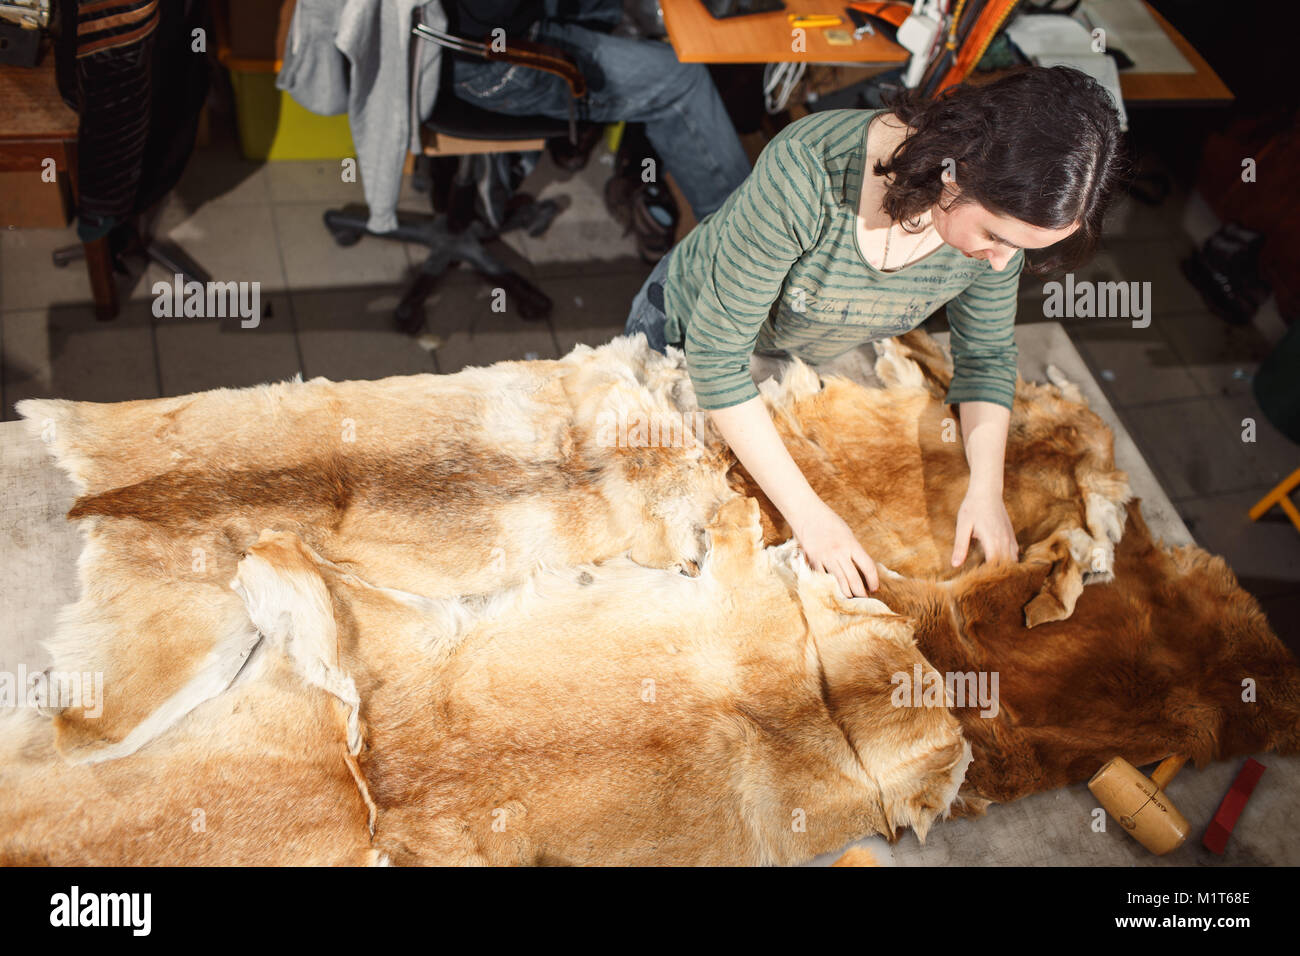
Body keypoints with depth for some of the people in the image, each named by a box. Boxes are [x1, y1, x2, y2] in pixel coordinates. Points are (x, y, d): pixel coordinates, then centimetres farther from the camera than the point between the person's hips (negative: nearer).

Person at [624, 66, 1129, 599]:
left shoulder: (1001, 213, -28)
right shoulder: (807, 171, -45)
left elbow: (986, 354, -9)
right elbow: (715, 356, -38)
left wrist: (986, 490, -24)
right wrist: (806, 511, -39)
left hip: (812, 366, 4)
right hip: (689, 331, -3)